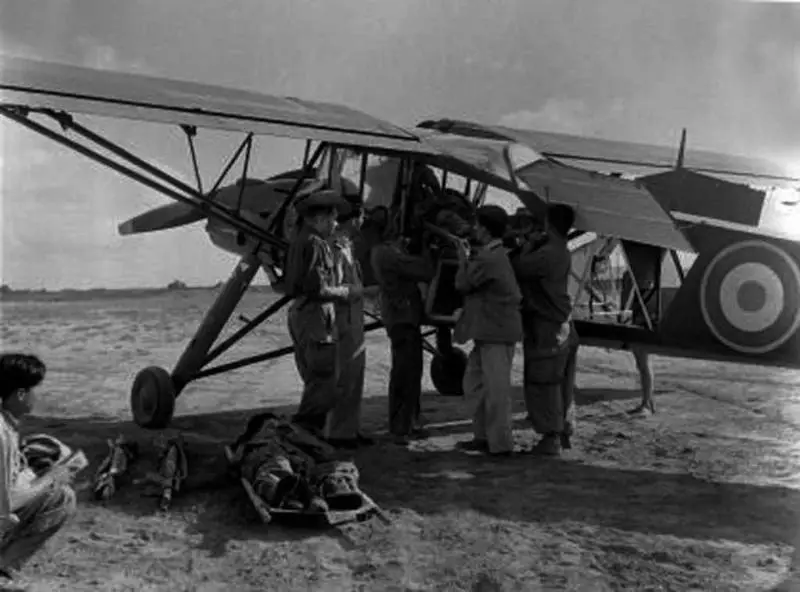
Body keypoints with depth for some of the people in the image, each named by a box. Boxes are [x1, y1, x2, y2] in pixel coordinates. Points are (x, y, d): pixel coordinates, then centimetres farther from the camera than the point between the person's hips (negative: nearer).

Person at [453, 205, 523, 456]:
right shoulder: (497, 254, 14)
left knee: (496, 388, -2)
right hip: (487, 331, 11)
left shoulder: (489, 259, -19)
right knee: (474, 383, 17)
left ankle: (500, 443, 7)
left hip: (497, 332, -11)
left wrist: (462, 260, 2)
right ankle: (484, 435, 26)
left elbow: (462, 284, -11)